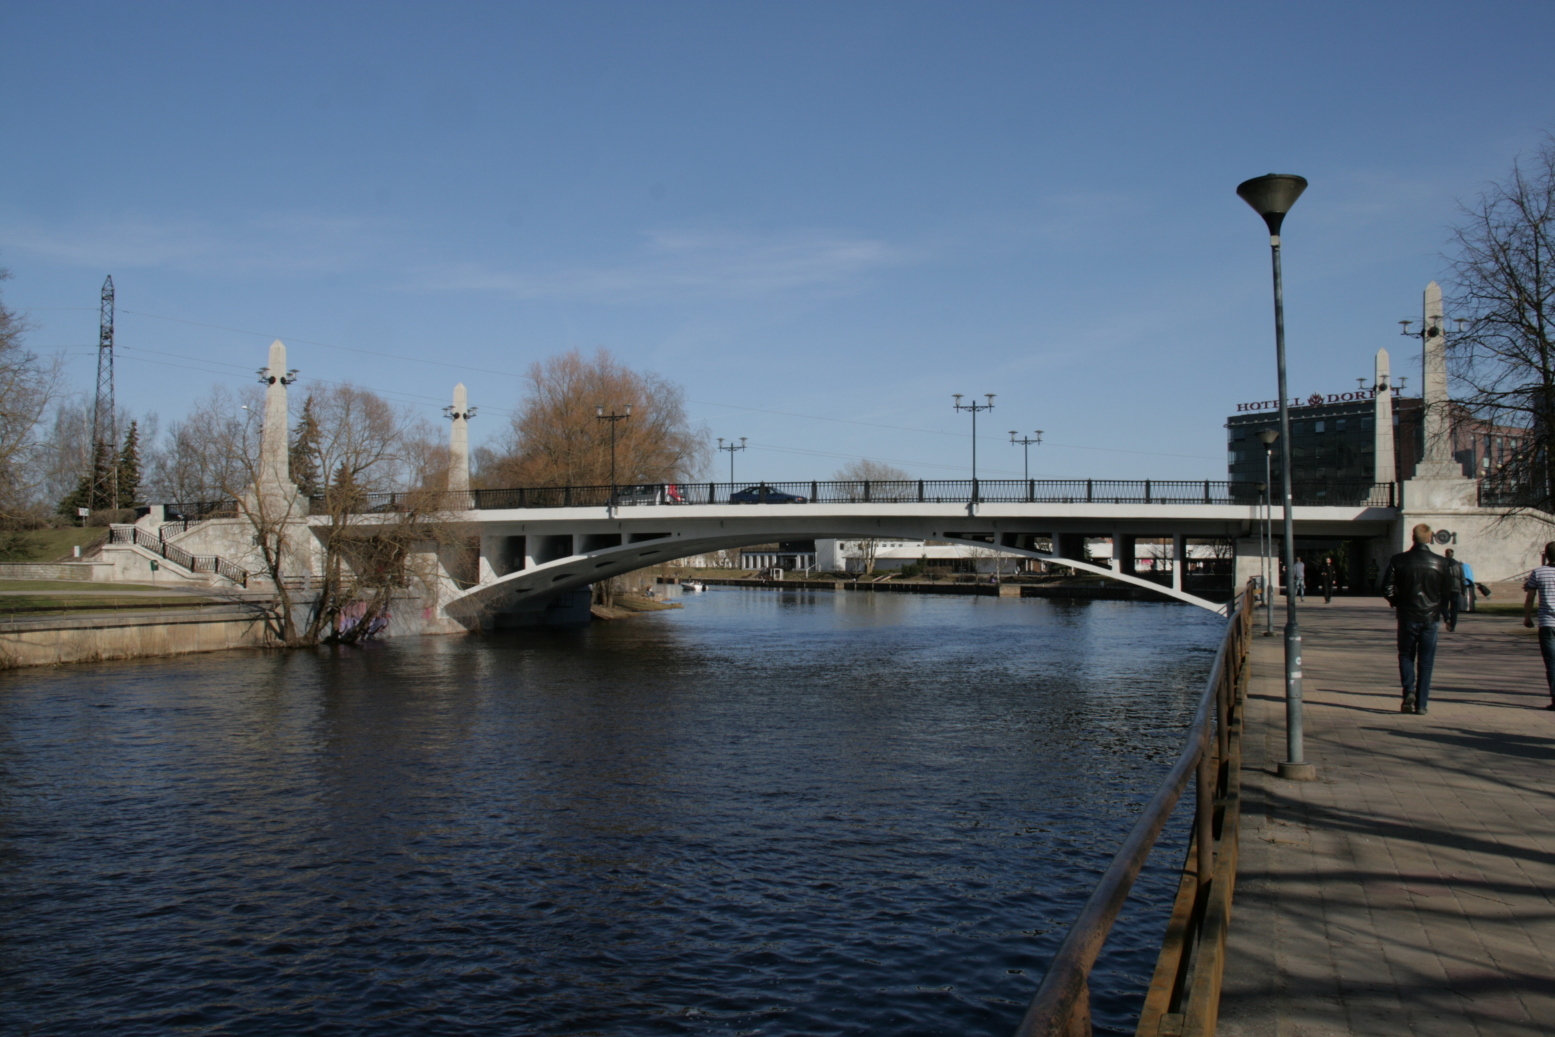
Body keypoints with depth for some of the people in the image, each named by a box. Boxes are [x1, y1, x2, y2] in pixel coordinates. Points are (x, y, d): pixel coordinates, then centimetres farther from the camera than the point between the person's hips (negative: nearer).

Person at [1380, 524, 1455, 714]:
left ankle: (1409, 690, -6)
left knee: (1406, 656, 15)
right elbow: (1447, 592, 1)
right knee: (1426, 661, 6)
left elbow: (1387, 588, -6)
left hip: (1407, 615, 0)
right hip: (1430, 617, 0)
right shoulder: (1441, 563, -4)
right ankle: (1421, 704, 5)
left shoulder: (1398, 560, -6)